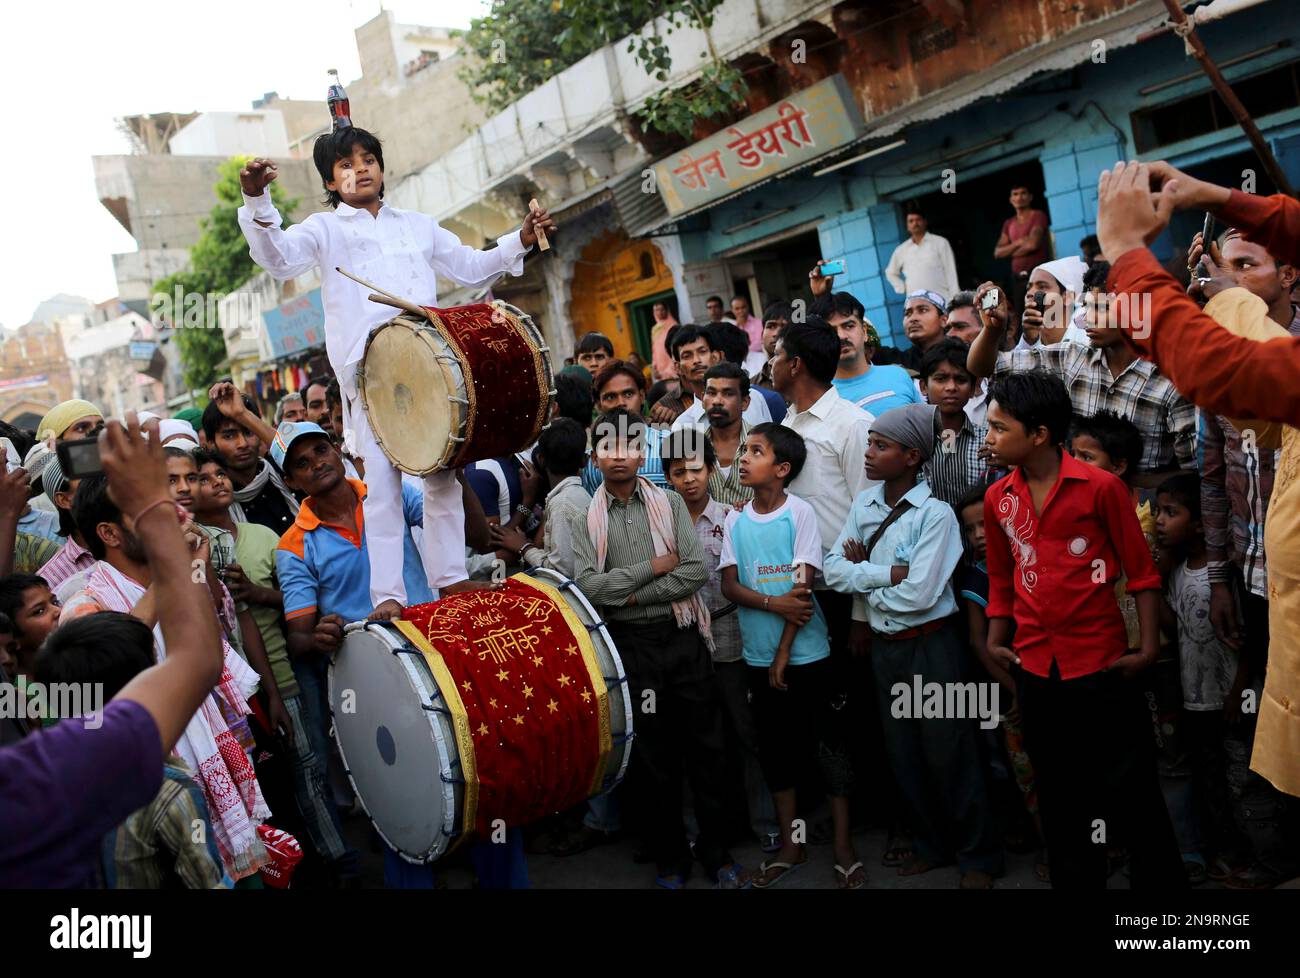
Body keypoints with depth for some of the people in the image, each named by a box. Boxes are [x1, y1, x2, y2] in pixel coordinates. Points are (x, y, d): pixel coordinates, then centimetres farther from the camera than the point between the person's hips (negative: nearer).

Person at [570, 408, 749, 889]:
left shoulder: (670, 502, 3)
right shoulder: (585, 518, 2)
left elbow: (697, 571, -7)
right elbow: (588, 586, -10)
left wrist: (633, 595, -11)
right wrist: (655, 566, -10)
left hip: (683, 638, 0)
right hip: (629, 646, 0)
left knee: (704, 748, 7)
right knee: (651, 755, 9)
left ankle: (716, 853, 22)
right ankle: (669, 858, 24)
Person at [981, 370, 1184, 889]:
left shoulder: (1101, 487, -10)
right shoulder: (997, 498, 4)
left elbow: (1141, 571, -5)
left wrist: (1149, 648, -9)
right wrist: (996, 643, 7)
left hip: (1101, 665, -4)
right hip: (1035, 670, 5)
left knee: (1131, 791, 5)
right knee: (1059, 797, 16)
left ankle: (1161, 880, 23)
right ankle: (1075, 881, 32)